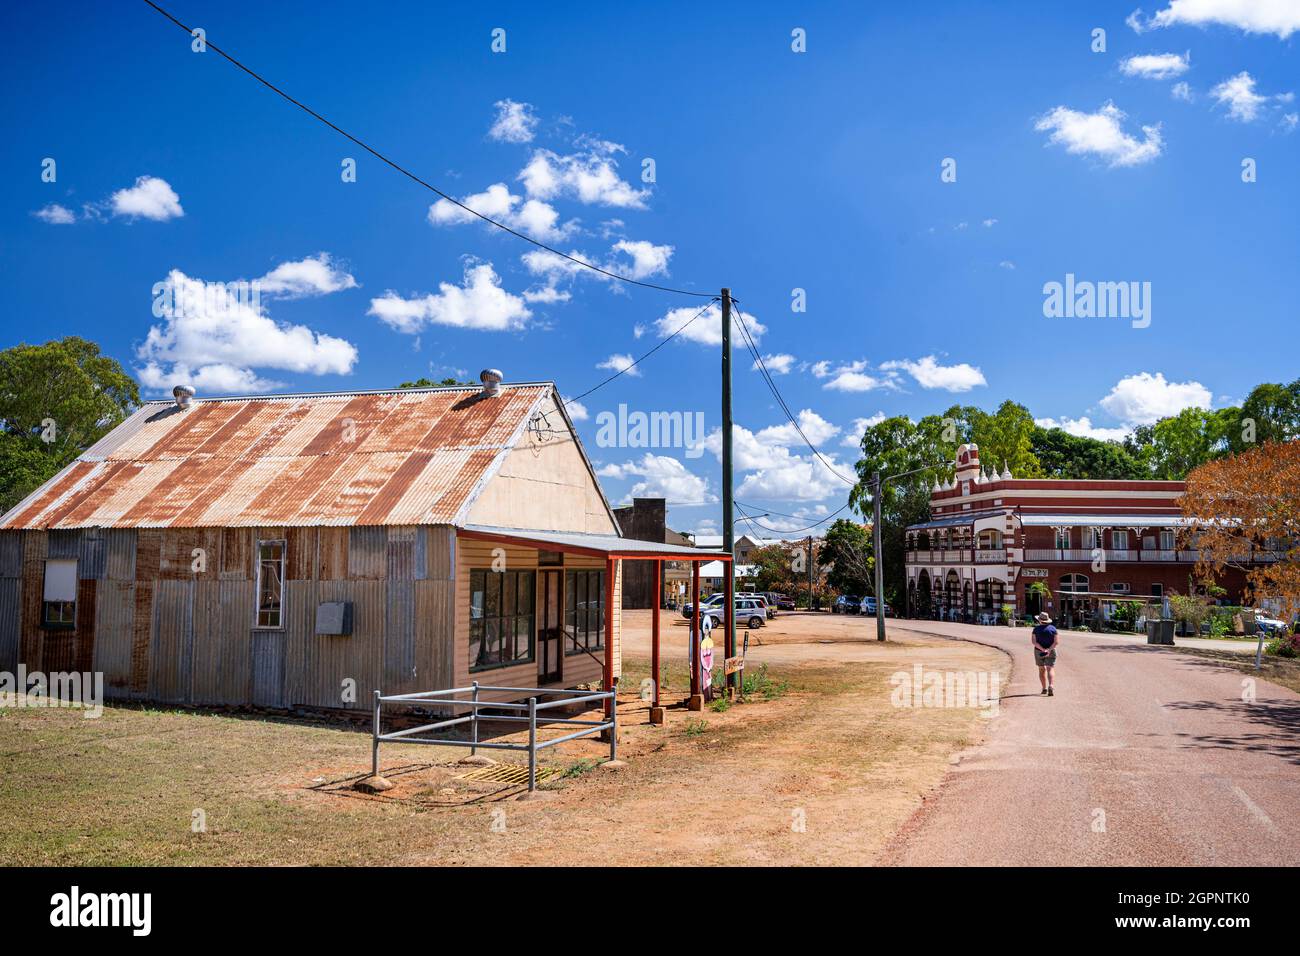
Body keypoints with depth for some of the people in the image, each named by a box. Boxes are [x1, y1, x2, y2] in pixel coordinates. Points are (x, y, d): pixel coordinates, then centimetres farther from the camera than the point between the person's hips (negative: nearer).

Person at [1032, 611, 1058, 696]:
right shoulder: (1052, 628, -3)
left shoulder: (1036, 629, -6)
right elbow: (1056, 641, -11)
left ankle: (1044, 689, 14)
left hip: (1039, 652, 0)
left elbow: (1033, 641, -15)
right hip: (1051, 652, 0)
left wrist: (1043, 650, -18)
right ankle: (1050, 686, -27)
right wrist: (1049, 650, -16)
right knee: (1050, 669, -4)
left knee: (1042, 669, 12)